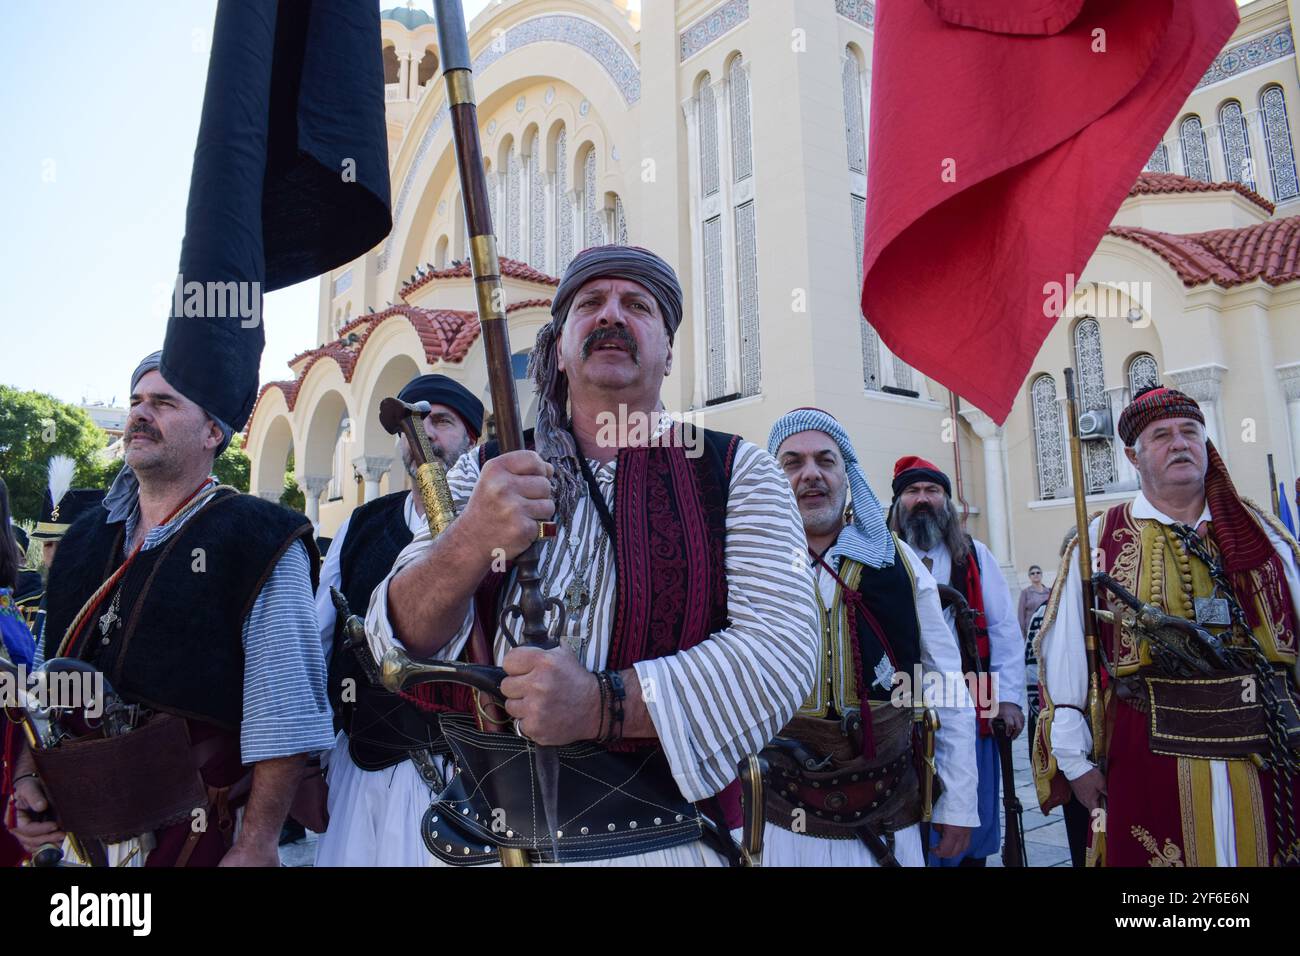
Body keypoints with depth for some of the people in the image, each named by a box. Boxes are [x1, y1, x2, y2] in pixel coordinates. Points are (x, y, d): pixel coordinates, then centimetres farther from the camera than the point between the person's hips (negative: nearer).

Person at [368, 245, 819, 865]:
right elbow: (397, 645, -5)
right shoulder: (486, 474, 4)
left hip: (660, 844, -2)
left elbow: (782, 651, -14)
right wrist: (468, 545, -25)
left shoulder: (735, 472, -3)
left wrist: (604, 707, -26)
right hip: (489, 843, 3)